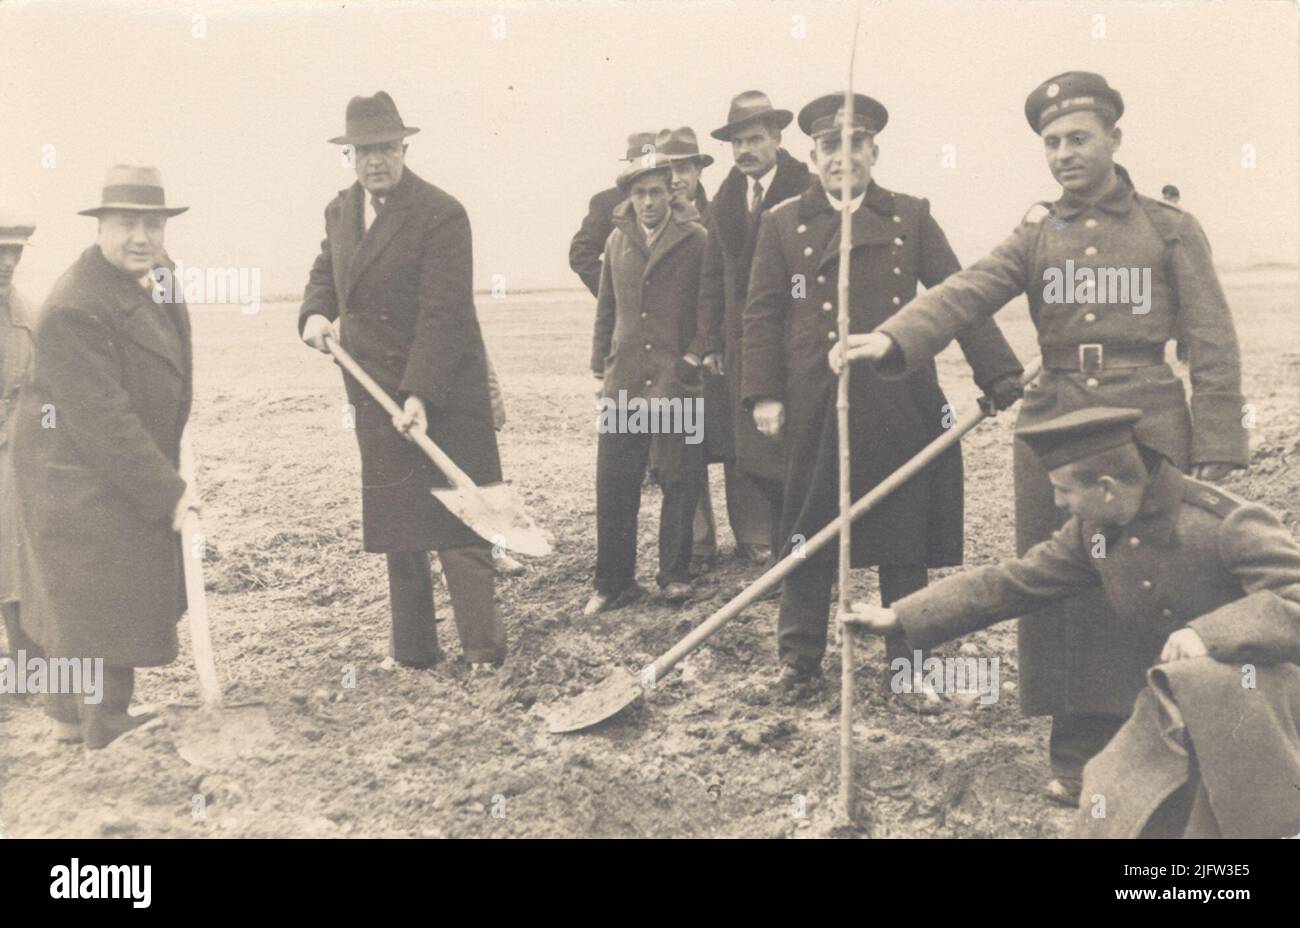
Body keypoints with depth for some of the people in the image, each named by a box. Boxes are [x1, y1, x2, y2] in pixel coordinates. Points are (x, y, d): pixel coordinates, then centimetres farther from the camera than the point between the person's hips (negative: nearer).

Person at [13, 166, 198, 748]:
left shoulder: (156, 278, 4)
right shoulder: (75, 309, -26)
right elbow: (102, 421, -27)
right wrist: (168, 492, -25)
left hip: (122, 468, 9)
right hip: (80, 478, -9)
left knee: (76, 599, 19)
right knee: (102, 602, 0)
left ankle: (69, 716, 33)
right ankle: (105, 727, 15)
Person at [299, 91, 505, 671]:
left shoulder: (441, 214, -14)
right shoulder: (340, 211, 9)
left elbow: (443, 313, -19)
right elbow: (324, 272, 24)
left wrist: (420, 395, -26)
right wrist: (315, 314, 0)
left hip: (441, 391, -7)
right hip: (376, 393, 7)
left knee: (457, 520, -3)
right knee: (395, 522, 12)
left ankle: (482, 646, 6)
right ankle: (413, 648, 23)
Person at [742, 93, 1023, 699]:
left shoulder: (910, 218, 9)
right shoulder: (784, 223, 8)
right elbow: (762, 314, 5)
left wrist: (1005, 381, -3)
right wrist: (763, 393, -6)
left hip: (901, 405, 1)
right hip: (816, 410, -1)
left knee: (905, 544, 6)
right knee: (809, 538, 7)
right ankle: (799, 659, 22)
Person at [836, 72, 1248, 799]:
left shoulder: (1170, 229, 3)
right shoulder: (1036, 236, 8)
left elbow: (1213, 346, 0)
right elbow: (967, 293, -10)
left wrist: (1216, 451, -9)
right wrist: (893, 337, -28)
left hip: (1146, 427, -2)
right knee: (1059, 589, 5)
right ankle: (1080, 754, 19)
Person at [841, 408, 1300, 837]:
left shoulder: (1230, 523, -21)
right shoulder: (1093, 529, -2)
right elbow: (1011, 582, 2)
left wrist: (1211, 633, -41)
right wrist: (899, 617, -1)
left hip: (1257, 691, -5)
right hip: (1172, 701, 5)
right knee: (1112, 816, -10)